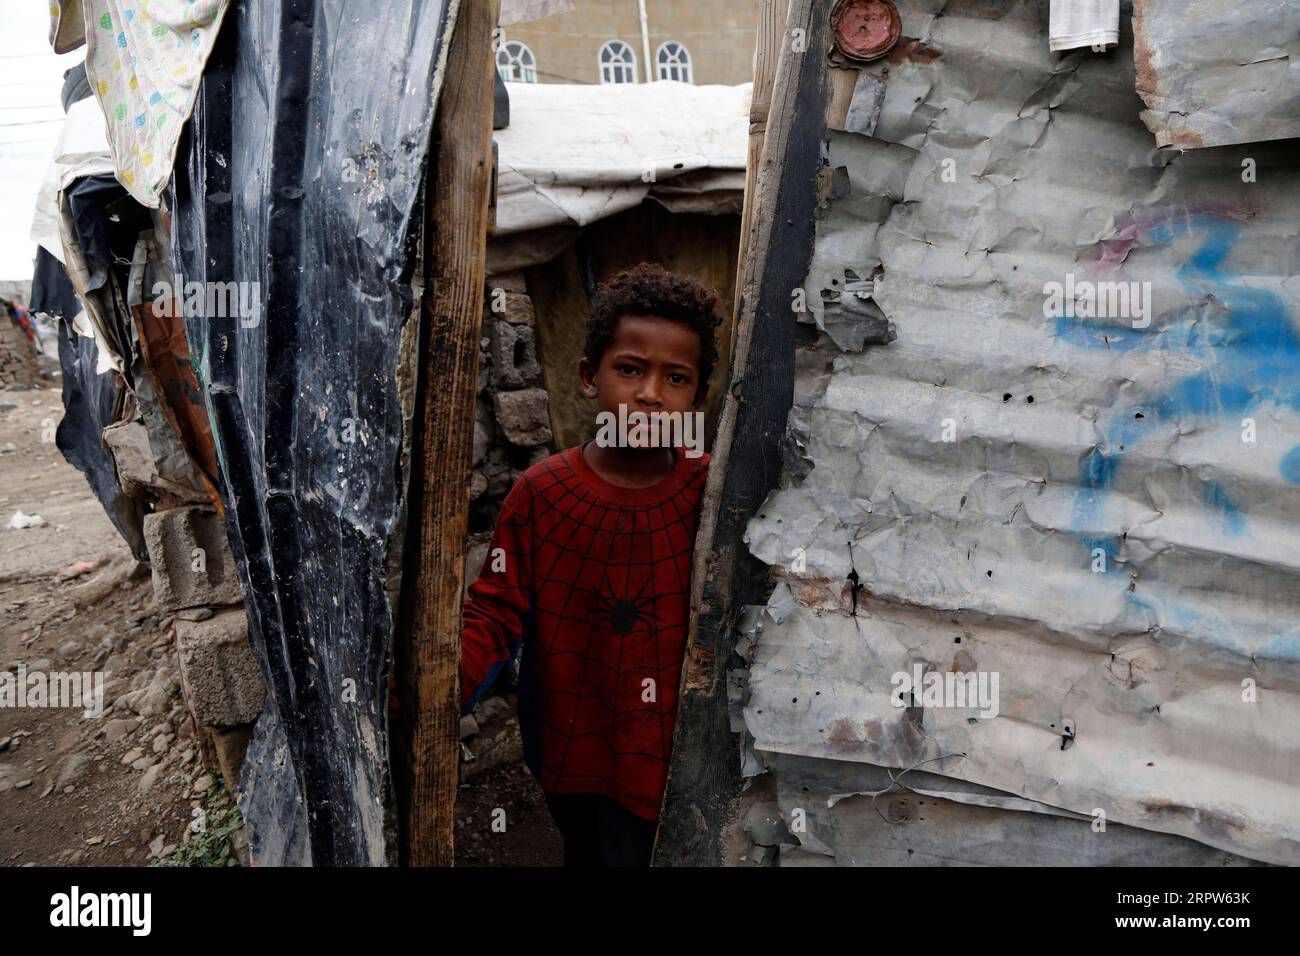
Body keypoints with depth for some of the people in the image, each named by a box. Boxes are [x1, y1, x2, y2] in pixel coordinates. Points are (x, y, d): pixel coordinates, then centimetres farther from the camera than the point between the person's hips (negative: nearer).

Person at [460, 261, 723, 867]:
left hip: (664, 764, -1)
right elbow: (496, 612, -8)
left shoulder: (710, 493, -12)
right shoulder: (541, 493, -11)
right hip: (568, 754, 2)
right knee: (584, 852, 25)